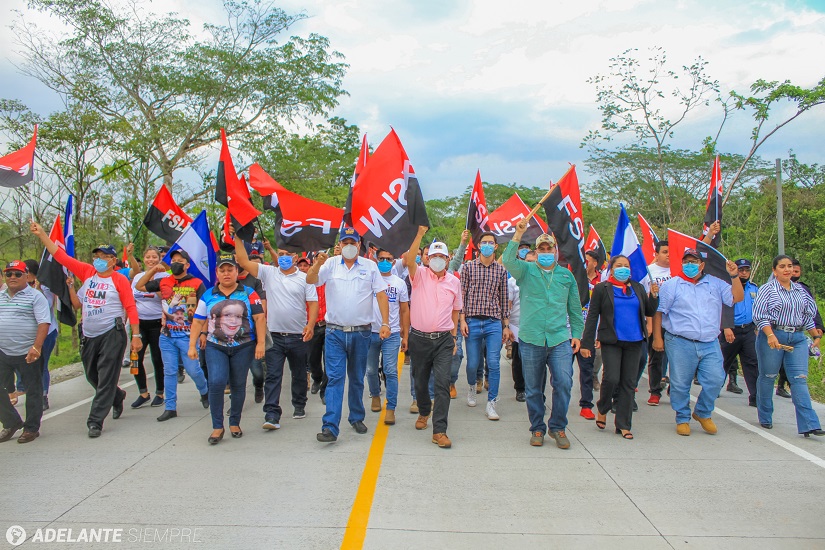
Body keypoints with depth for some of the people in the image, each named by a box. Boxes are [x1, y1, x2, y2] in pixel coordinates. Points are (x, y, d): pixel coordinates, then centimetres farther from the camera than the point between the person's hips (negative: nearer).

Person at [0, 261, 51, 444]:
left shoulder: (35, 296, -5)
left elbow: (44, 323, -13)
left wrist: (36, 347, -22)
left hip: (27, 353, -5)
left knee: (33, 391, 4)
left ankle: (31, 428, 17)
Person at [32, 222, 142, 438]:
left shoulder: (119, 280, -7)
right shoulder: (87, 272, 5)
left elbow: (131, 308, -9)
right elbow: (61, 256, 5)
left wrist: (136, 335, -12)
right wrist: (41, 234, 0)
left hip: (112, 334, -6)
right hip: (89, 336, 6)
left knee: (106, 379, -3)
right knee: (92, 376, 18)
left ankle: (95, 421, 3)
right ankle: (117, 397, 43)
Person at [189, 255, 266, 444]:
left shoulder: (248, 293, 2)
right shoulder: (208, 296, 7)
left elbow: (260, 318, -2)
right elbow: (198, 322, 8)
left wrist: (261, 343, -10)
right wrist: (192, 346, 1)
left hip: (243, 347, 0)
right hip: (215, 347, 0)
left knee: (238, 385, 6)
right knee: (216, 382, -15)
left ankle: (235, 423, 24)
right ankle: (217, 427, -3)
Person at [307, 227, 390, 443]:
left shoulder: (370, 266, 4)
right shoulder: (331, 264, 3)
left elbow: (381, 294, 1)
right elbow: (310, 280, -9)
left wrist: (385, 323, -7)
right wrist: (317, 264, -30)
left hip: (361, 332, 1)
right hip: (335, 332, -1)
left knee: (357, 378, 14)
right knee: (334, 378, -5)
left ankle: (357, 418, 29)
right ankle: (330, 427, -5)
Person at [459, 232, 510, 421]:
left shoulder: (501, 270, 7)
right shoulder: (468, 267, 4)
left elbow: (504, 299, 9)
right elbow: (462, 295, 2)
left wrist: (506, 325, 7)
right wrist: (462, 319, -5)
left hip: (494, 322, 1)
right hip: (472, 322, 0)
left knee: (494, 364, -5)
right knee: (472, 364, 8)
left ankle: (491, 404, 4)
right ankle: (472, 387, 39)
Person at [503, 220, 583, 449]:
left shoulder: (566, 275, 11)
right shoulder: (526, 271, 5)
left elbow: (575, 308, 16)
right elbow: (508, 260, -16)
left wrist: (577, 333, 11)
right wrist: (518, 234, -21)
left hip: (560, 340, 1)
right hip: (531, 340, -1)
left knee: (564, 382, -10)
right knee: (533, 389, 9)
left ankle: (558, 426, 11)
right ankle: (537, 428, 26)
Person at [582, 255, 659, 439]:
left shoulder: (638, 288, 12)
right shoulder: (602, 289, 1)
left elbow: (649, 312, 14)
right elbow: (592, 316, -2)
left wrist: (653, 296, -4)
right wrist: (586, 343, -6)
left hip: (634, 342, 4)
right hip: (611, 342, -4)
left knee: (629, 383, 6)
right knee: (611, 378, -14)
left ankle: (623, 425, 15)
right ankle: (602, 409, 16)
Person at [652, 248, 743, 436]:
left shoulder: (715, 284, 13)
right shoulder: (671, 285, 1)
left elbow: (737, 298, 8)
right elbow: (658, 312, -1)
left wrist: (735, 276, -3)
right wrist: (657, 338, -7)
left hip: (710, 344, 3)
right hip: (680, 344, -3)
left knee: (715, 380, -3)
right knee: (681, 384, 2)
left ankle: (703, 413, 22)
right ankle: (683, 419, 20)